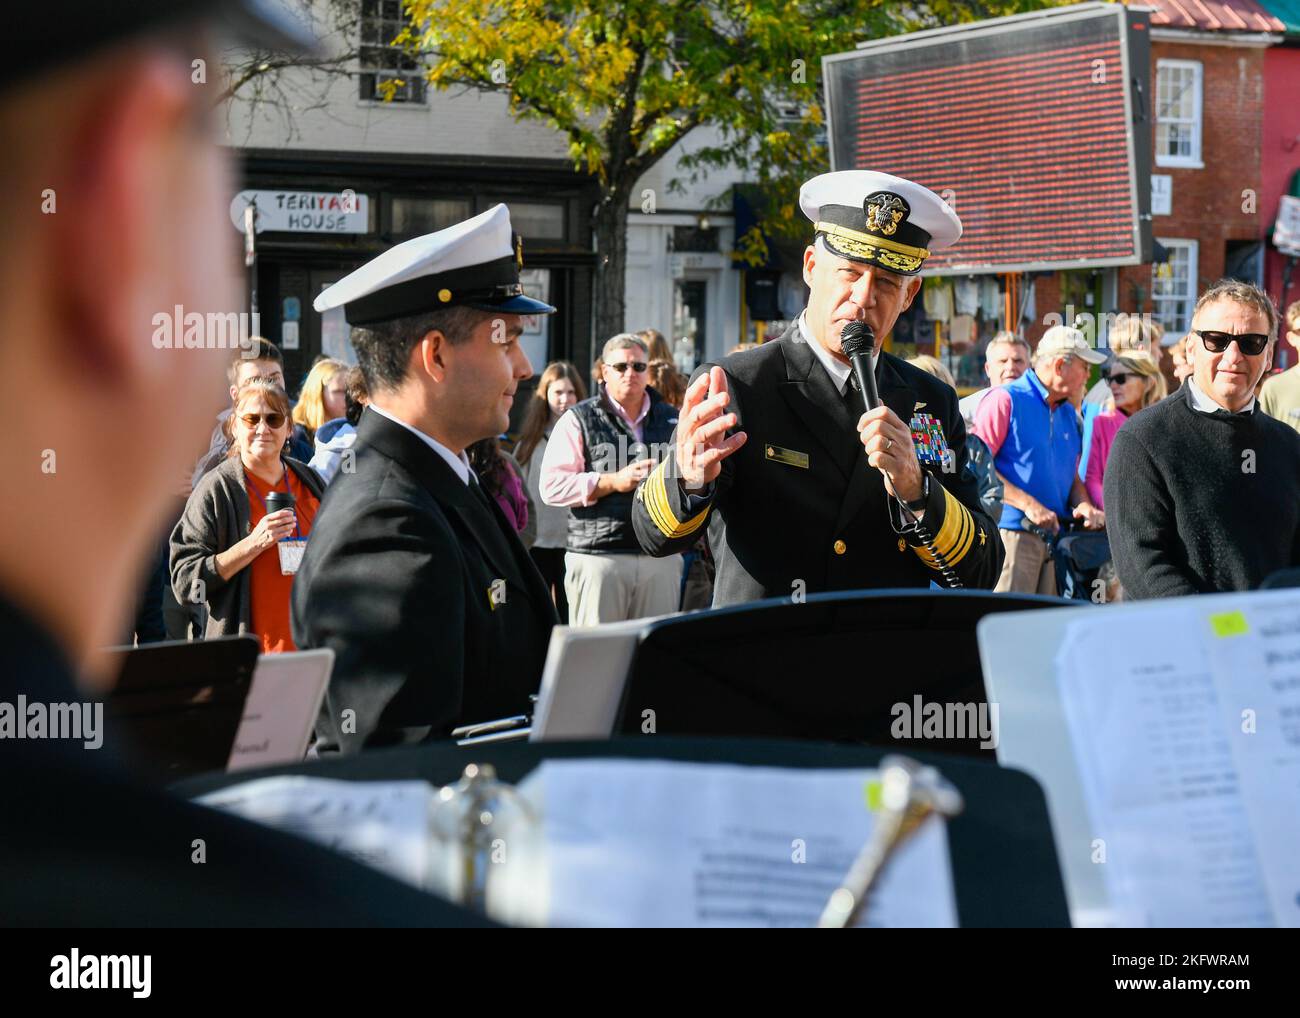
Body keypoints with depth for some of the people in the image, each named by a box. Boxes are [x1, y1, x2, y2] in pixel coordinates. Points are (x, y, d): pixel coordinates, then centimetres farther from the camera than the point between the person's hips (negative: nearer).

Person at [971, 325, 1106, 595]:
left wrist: (1083, 504, 3)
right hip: (1011, 531, -7)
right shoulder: (1005, 400, -4)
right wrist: (1028, 504, -16)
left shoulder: (1068, 414, 20)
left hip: (1054, 538, 7)